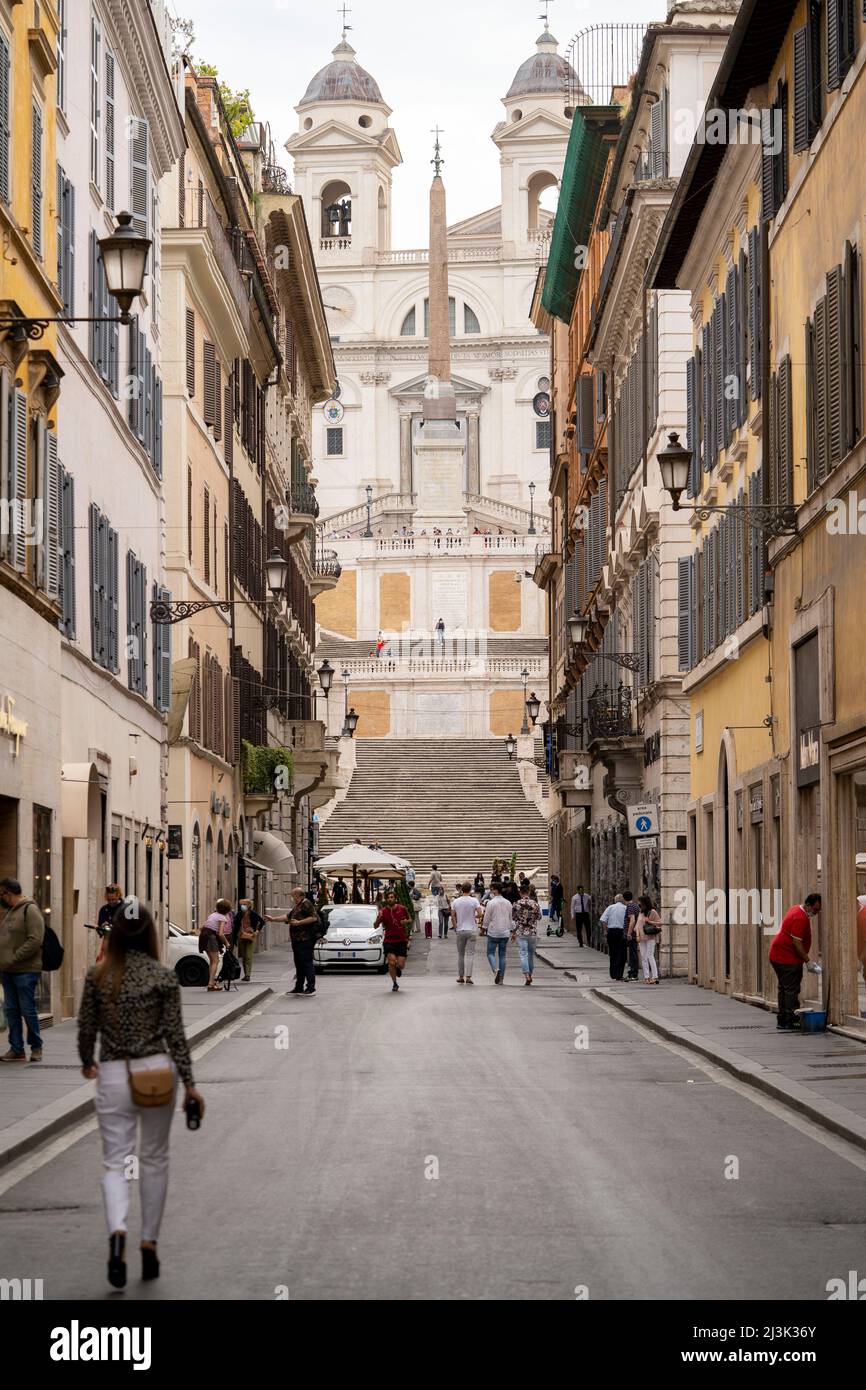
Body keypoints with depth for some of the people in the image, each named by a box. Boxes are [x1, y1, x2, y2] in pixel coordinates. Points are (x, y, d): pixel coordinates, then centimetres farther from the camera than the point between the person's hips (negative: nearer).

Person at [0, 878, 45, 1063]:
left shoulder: (30, 910, -10)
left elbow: (35, 941, -18)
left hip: (25, 971, -8)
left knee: (28, 1010, -1)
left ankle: (36, 1047, 12)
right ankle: (16, 1049, 12)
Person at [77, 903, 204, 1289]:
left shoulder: (97, 976, -2)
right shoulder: (164, 976, -5)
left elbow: (86, 1028, 4)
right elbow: (175, 1034, -5)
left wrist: (87, 1063, 24)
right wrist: (189, 1083, 0)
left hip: (113, 1074, 0)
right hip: (157, 1071, 0)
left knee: (116, 1161, 2)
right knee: (154, 1159, 15)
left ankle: (117, 1232, -25)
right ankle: (149, 1244, 18)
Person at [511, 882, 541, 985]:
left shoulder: (517, 904, -6)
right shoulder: (534, 904, -4)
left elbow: (513, 919, 1)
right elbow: (539, 917, 6)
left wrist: (513, 932, 11)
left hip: (521, 932, -2)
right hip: (533, 932, 2)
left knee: (523, 954, -4)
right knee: (531, 954, 15)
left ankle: (526, 976, -18)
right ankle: (530, 975, 25)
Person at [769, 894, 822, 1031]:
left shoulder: (796, 911, 14)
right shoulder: (800, 918, -19)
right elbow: (797, 942, -23)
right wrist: (807, 961, -18)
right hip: (788, 960, -11)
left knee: (785, 989, 14)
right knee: (792, 990, -10)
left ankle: (782, 1021, 18)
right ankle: (791, 1022, -11)